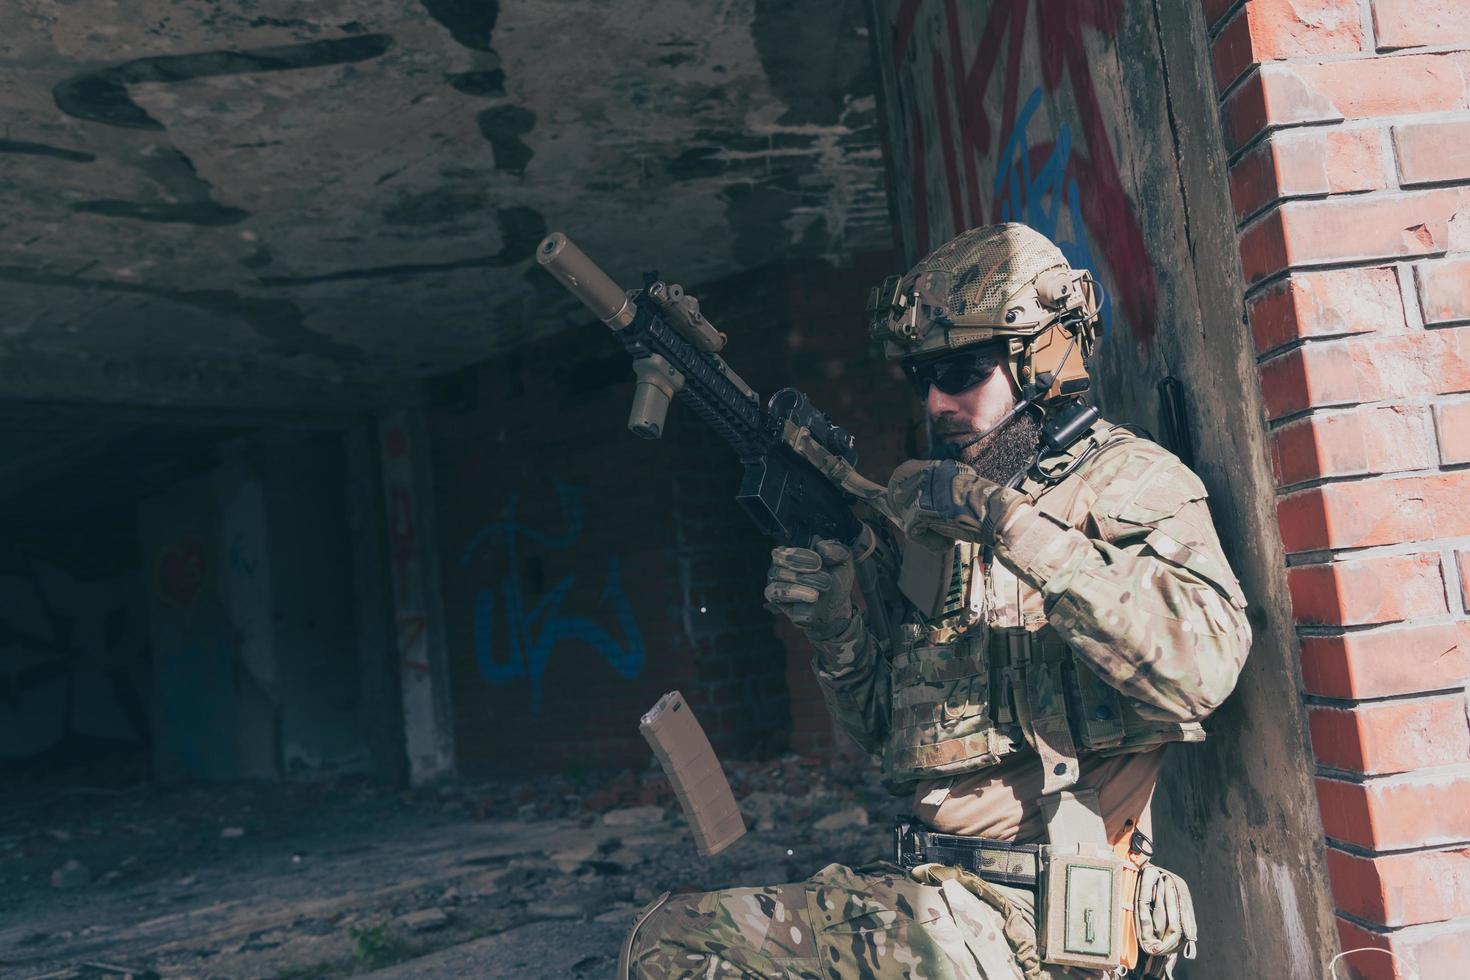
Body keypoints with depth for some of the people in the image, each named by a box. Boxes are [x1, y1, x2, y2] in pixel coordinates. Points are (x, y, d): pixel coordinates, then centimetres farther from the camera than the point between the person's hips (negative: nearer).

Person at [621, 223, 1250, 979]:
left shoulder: (1127, 482, -4)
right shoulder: (914, 506, 13)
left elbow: (1201, 665, -24)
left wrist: (1017, 527, -25)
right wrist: (831, 624, -3)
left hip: (1039, 912, -6)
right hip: (922, 887, 6)